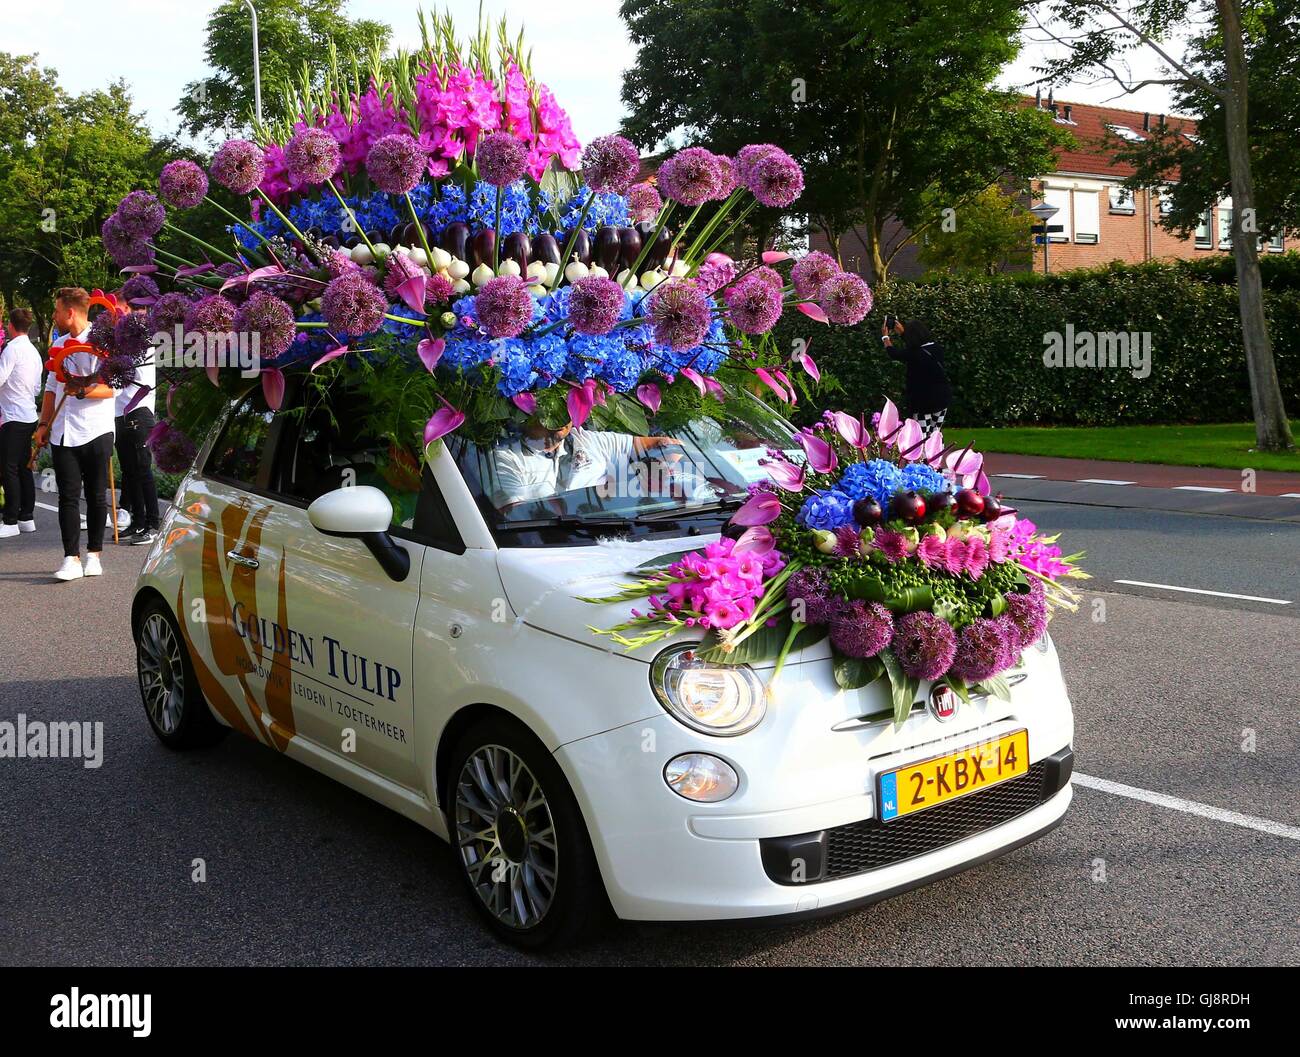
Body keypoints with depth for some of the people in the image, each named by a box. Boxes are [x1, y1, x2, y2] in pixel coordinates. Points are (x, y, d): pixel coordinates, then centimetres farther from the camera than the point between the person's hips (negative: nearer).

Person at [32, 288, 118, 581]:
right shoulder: (58, 345, 17)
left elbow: (112, 388, -11)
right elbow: (51, 388, 22)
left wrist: (82, 391, -24)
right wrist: (44, 424, 16)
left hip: (95, 432, -5)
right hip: (63, 433, 5)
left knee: (96, 496, 4)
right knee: (68, 497, -1)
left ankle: (94, 555, 14)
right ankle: (71, 559, -2)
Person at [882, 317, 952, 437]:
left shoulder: (914, 354, -20)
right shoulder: (936, 348, -1)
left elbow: (894, 353, 0)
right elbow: (915, 342, 19)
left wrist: (885, 337, 16)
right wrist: (902, 331, 30)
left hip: (923, 400, -7)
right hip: (942, 397, 7)